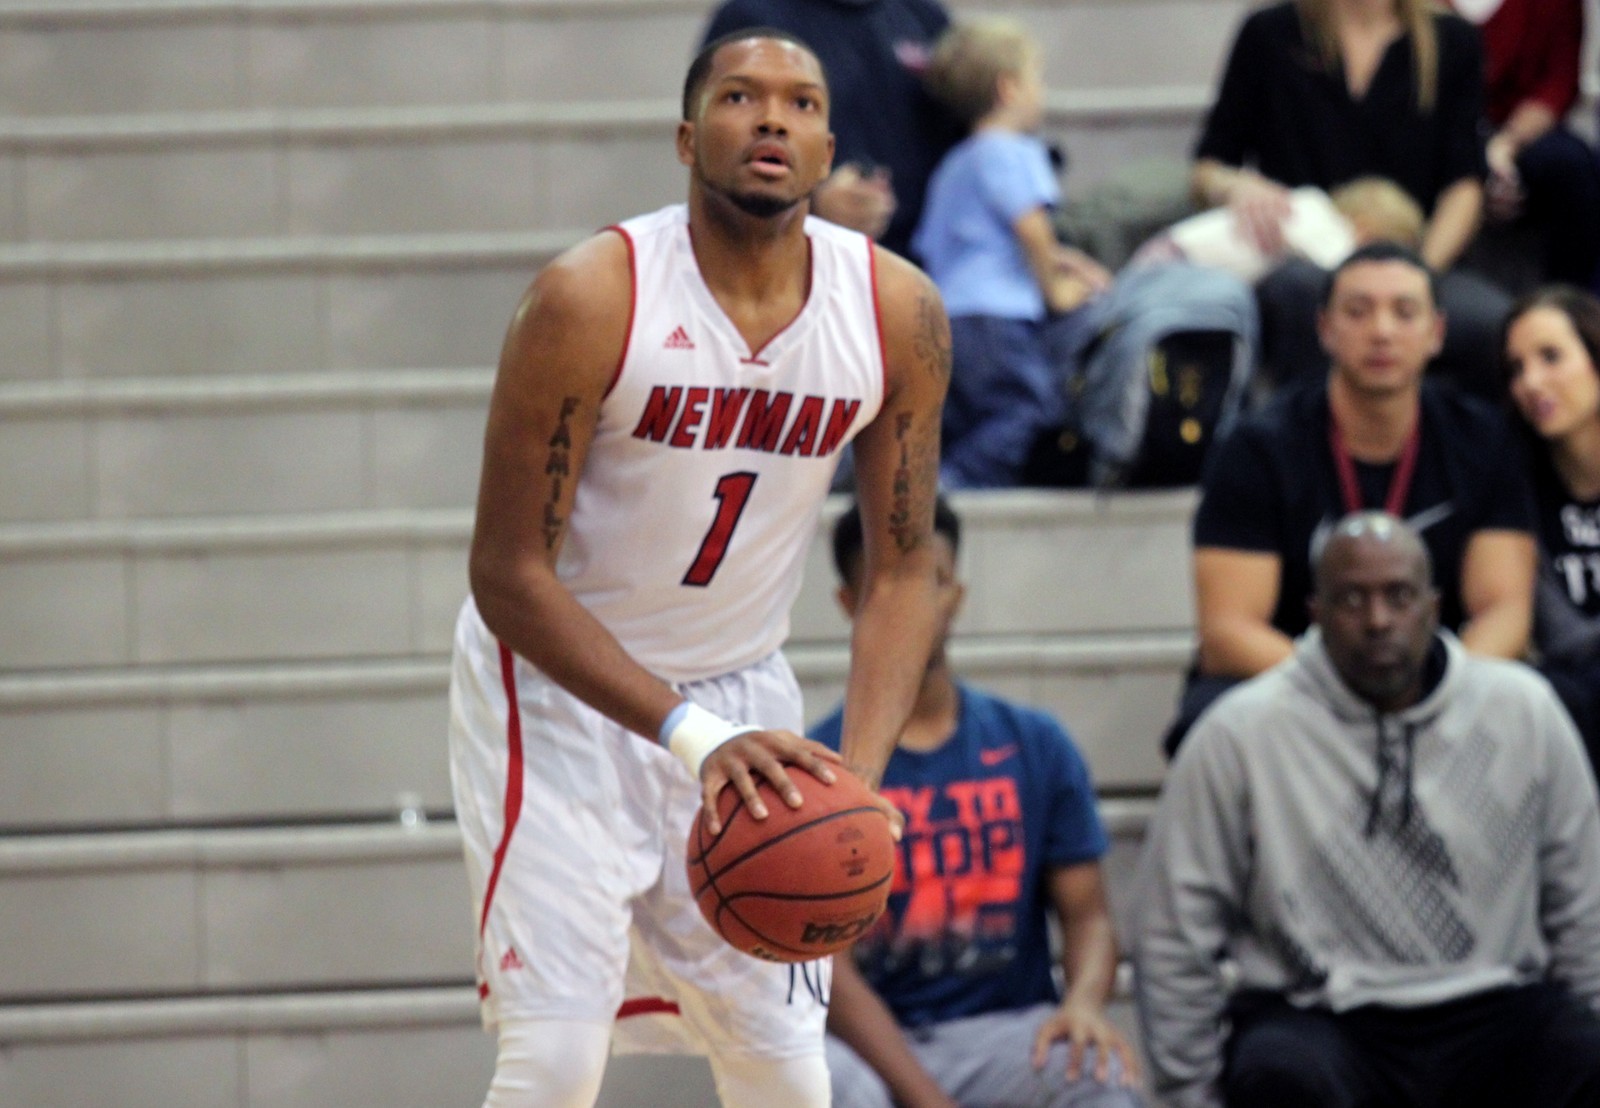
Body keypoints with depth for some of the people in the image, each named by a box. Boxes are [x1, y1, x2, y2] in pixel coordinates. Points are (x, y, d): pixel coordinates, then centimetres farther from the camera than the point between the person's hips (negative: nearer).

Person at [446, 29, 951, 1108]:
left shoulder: (898, 312, -10)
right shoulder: (593, 298, -23)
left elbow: (903, 569, -2)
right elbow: (509, 572, -20)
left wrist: (858, 777, -17)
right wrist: (688, 734, -30)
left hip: (742, 694, 4)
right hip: (559, 688, -4)